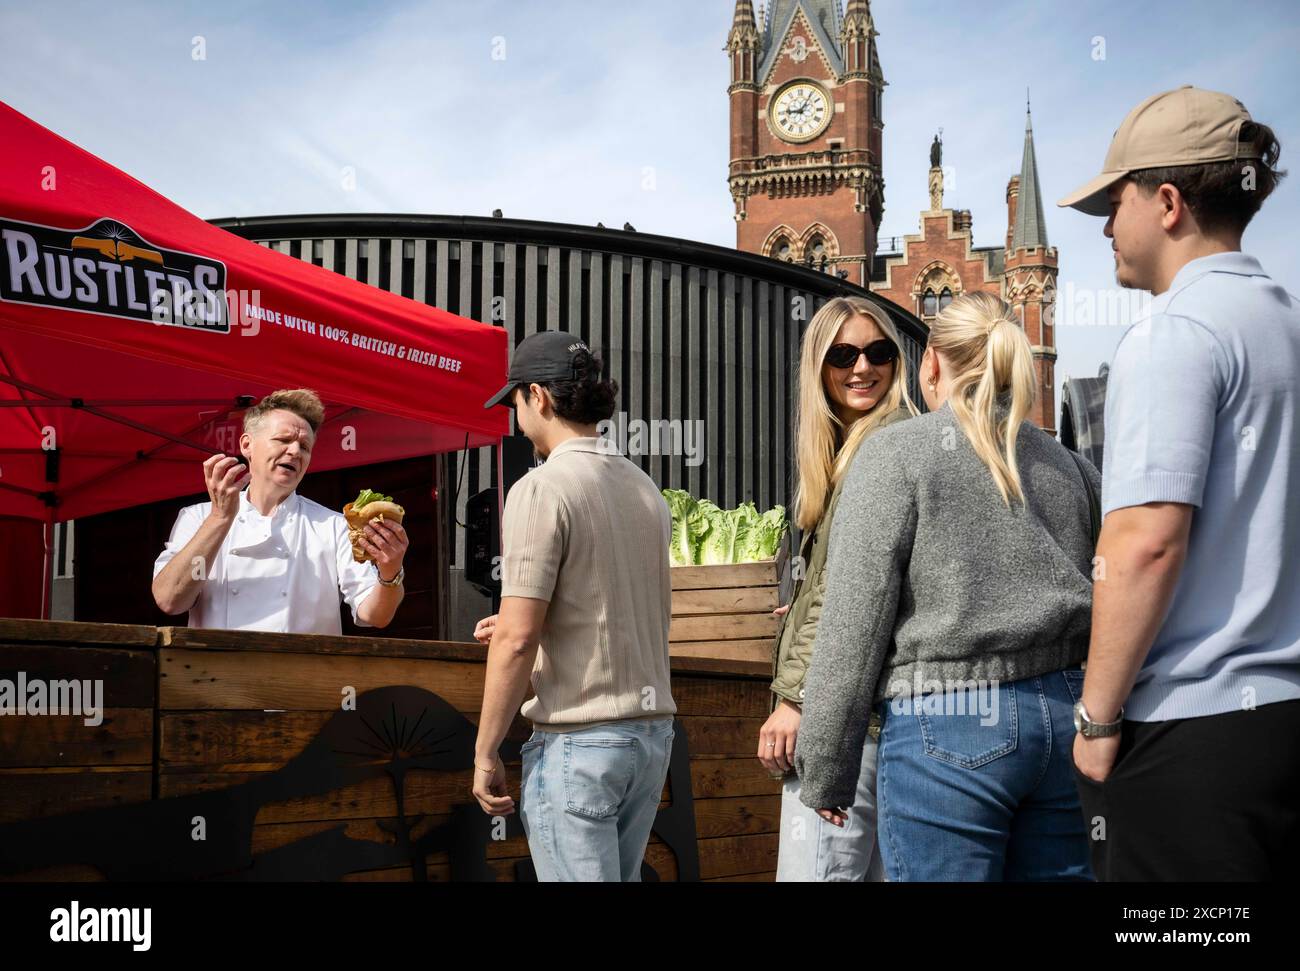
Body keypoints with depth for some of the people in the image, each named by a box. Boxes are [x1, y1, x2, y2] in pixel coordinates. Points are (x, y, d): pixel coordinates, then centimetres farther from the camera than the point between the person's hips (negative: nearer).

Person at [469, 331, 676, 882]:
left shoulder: (542, 489, -12)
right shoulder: (646, 489, 11)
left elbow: (518, 640, -16)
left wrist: (485, 752, -8)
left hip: (576, 739, -7)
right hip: (652, 730, 8)